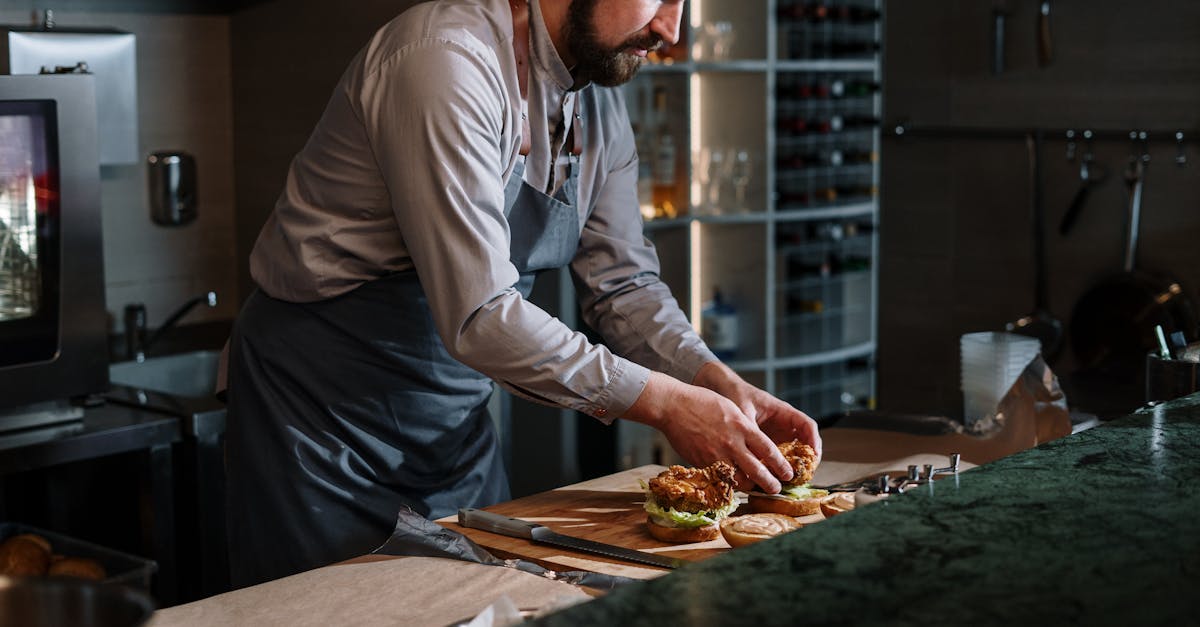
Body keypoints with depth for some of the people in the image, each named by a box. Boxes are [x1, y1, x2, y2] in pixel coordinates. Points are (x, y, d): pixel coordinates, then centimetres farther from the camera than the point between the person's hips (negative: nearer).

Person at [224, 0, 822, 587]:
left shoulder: (598, 102, 1)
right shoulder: (446, 62, -26)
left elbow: (624, 285, 4)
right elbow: (479, 316, -31)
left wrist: (721, 385, -13)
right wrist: (665, 403, -27)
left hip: (456, 417, 8)